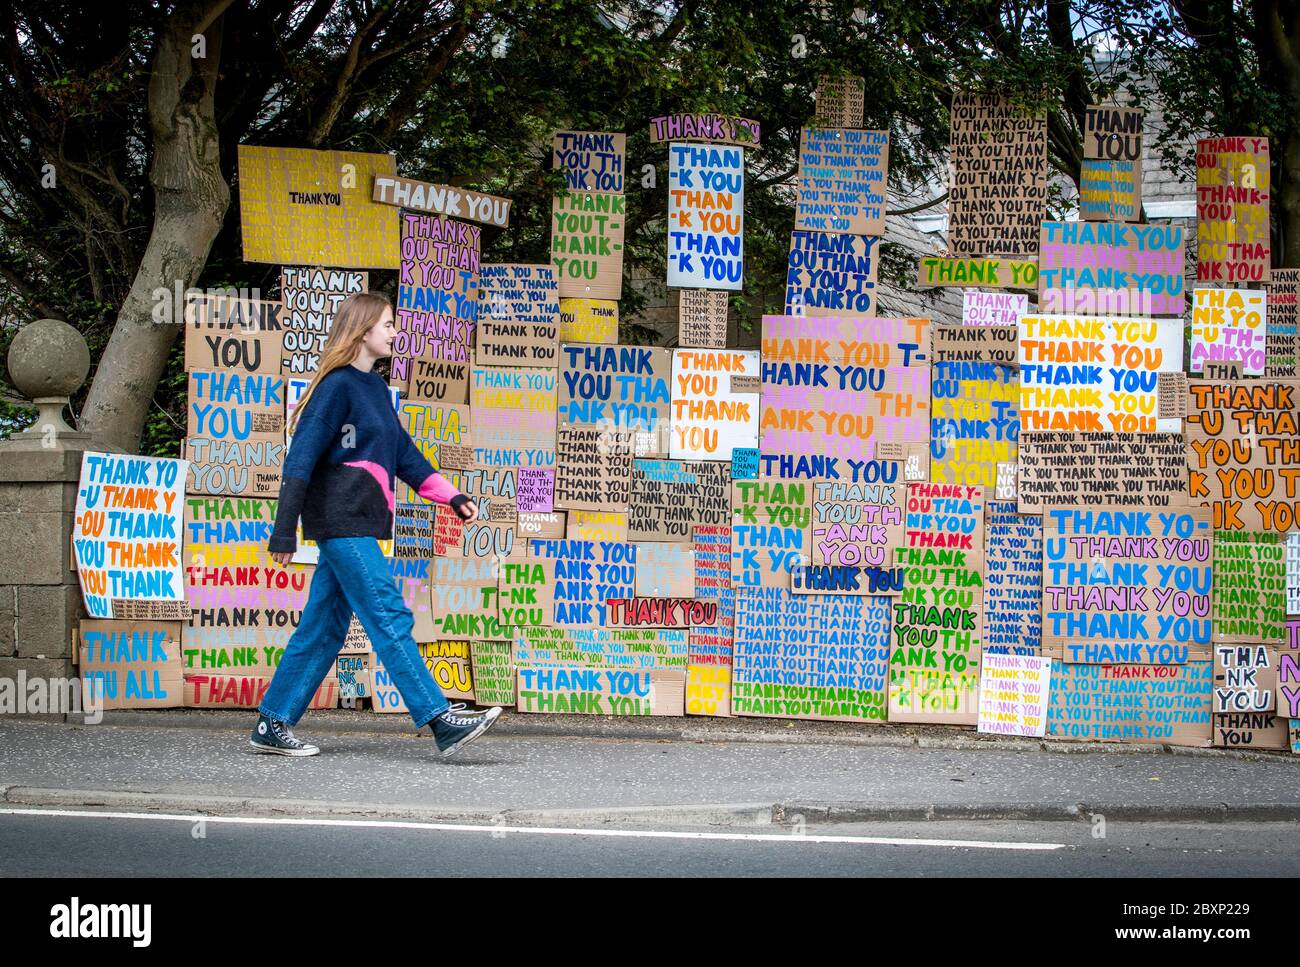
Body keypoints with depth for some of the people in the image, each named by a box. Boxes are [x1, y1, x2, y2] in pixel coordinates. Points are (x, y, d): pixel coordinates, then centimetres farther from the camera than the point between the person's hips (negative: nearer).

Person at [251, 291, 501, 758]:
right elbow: (302, 456, -13)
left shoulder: (375, 388, 18)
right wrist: (285, 530, -16)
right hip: (341, 523, -9)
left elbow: (404, 453, 23)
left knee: (324, 627, 9)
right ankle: (441, 721, -14)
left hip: (359, 525, 9)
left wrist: (452, 497, 16)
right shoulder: (338, 385, -10)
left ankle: (272, 725, 13)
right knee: (390, 618, -11)